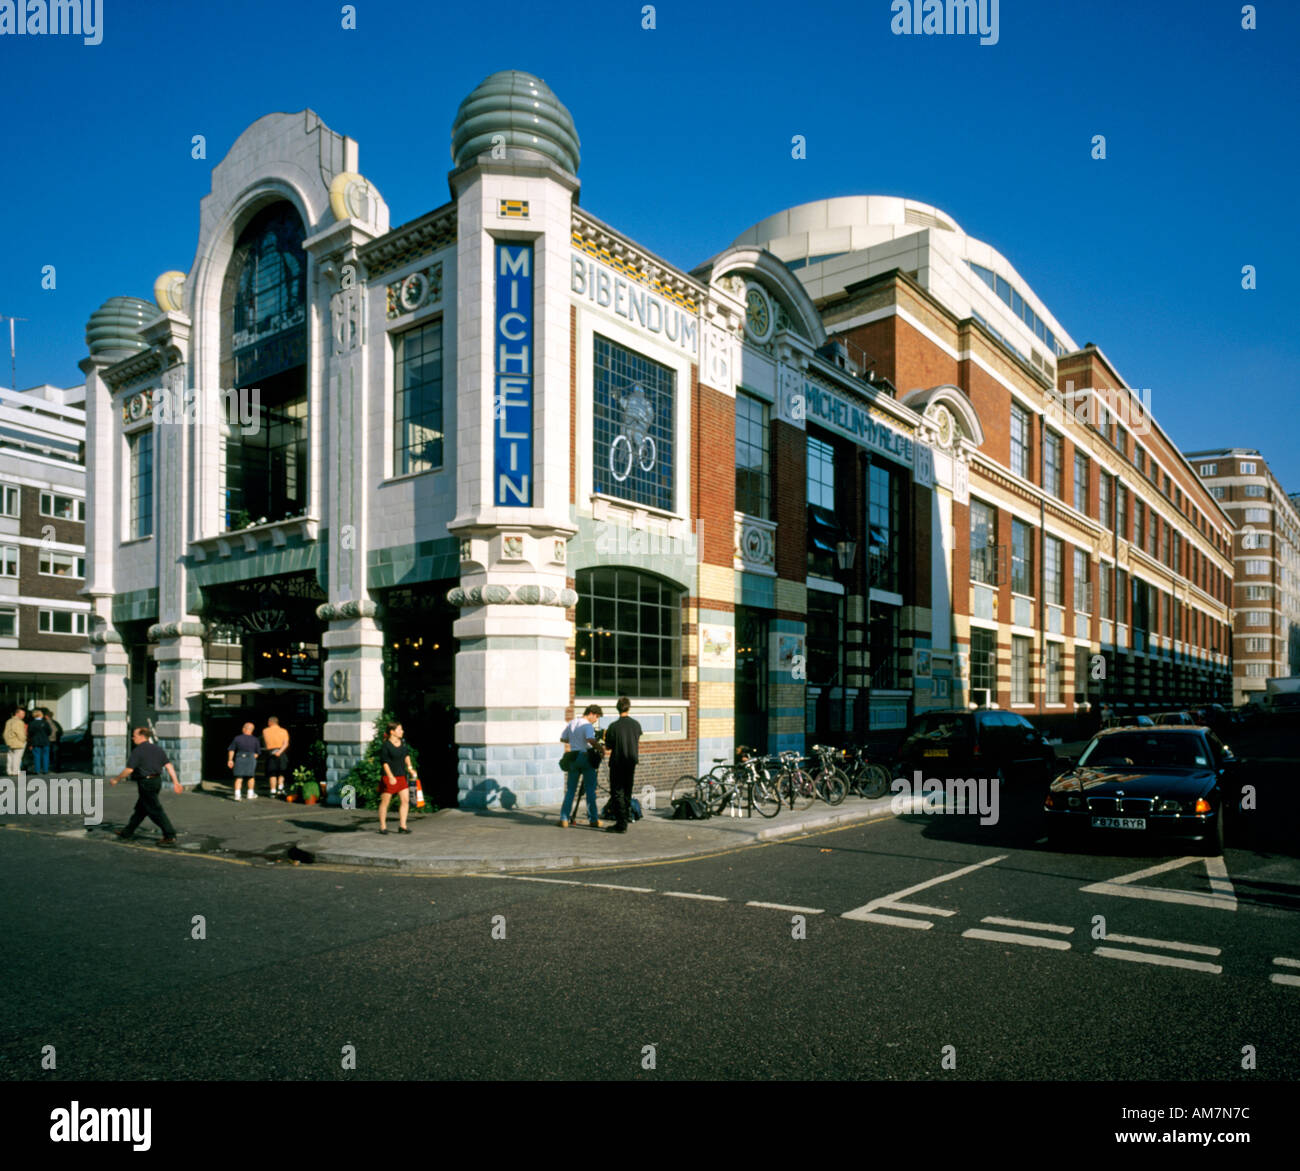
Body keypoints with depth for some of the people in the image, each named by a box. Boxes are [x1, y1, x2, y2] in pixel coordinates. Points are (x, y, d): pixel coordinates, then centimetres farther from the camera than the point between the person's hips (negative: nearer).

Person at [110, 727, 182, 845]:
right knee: (140, 808, 19)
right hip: (157, 781, 8)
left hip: (146, 783, -8)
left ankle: (170, 837, -8)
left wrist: (116, 779, 0)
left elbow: (129, 770, -15)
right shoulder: (157, 748, 11)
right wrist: (176, 782, 6)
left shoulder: (137, 751, -11)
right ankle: (127, 832, 31)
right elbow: (169, 765, 6)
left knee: (156, 811, -6)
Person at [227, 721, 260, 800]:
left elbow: (231, 750, 2)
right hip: (251, 759, -1)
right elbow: (257, 753, 3)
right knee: (250, 777, 15)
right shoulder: (255, 739, 0)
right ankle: (250, 794, 21)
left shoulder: (237, 738, 1)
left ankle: (237, 794, -11)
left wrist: (230, 760, 5)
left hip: (239, 758, 1)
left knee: (239, 778, 3)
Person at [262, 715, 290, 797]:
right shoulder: (284, 731, 8)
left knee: (272, 774, 5)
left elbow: (265, 743, 14)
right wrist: (280, 751, -17)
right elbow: (286, 743, -7)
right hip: (282, 753, 1)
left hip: (271, 752, -1)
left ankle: (273, 791, 0)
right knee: (281, 773, 12)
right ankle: (280, 788, -4)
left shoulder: (265, 731, 8)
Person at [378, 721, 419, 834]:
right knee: (385, 802, 5)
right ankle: (383, 827, 17)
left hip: (401, 777, 6)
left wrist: (410, 768, 12)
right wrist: (391, 777, -23)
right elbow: (385, 763, -16)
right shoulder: (386, 746, -13)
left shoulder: (402, 743, 6)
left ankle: (402, 826, 5)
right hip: (389, 777, -6)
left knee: (405, 800, -1)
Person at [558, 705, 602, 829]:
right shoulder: (587, 726, -12)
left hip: (573, 757, 6)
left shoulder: (570, 724, 10)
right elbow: (590, 740, -29)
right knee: (590, 790, 3)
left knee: (570, 790, 10)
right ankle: (593, 819, 6)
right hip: (586, 757, -6)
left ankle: (564, 819, 6)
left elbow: (562, 739, 19)